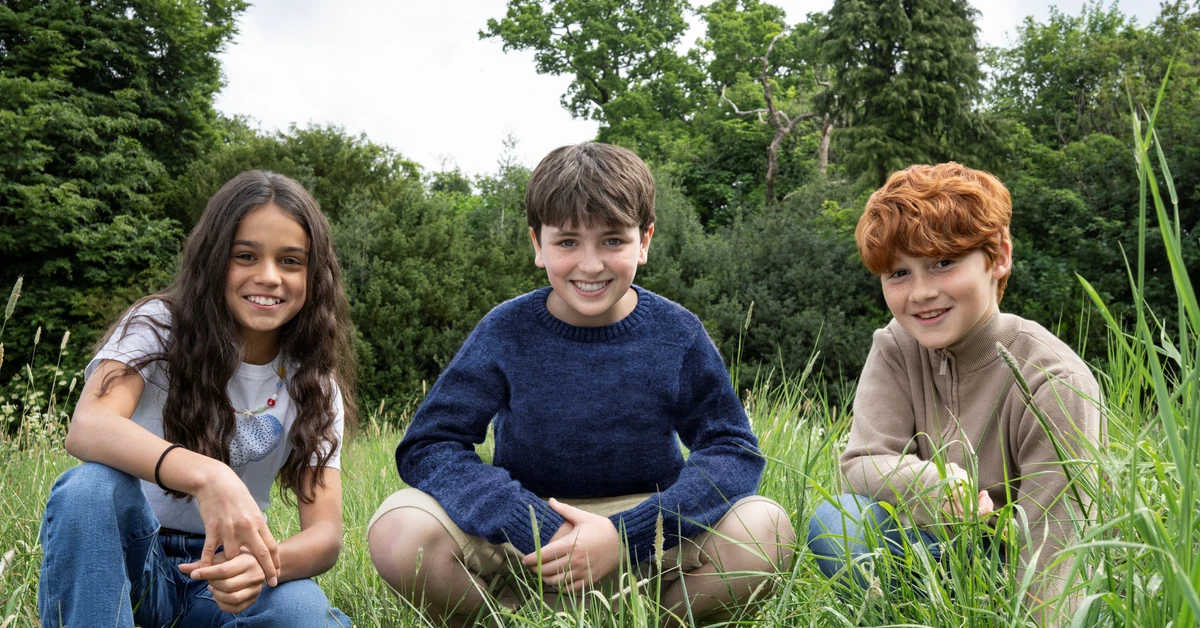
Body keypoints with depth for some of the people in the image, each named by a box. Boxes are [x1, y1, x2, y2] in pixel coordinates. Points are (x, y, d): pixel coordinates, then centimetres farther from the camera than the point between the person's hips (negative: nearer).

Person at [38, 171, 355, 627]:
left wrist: (263, 562, -38)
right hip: (124, 555, -1)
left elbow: (326, 533, -13)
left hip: (222, 569, 1)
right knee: (93, 485, -34)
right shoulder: (159, 326, -10)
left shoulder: (313, 384, -4)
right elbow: (88, 428, -31)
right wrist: (205, 475, -50)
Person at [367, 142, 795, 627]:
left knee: (764, 531, -28)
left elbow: (732, 451, -11)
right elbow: (428, 447, -13)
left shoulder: (677, 334, -7)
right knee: (401, 531, -28)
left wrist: (623, 533, -26)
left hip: (646, 538, 1)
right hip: (524, 530, 0)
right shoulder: (505, 332, -9)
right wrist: (540, 531, -28)